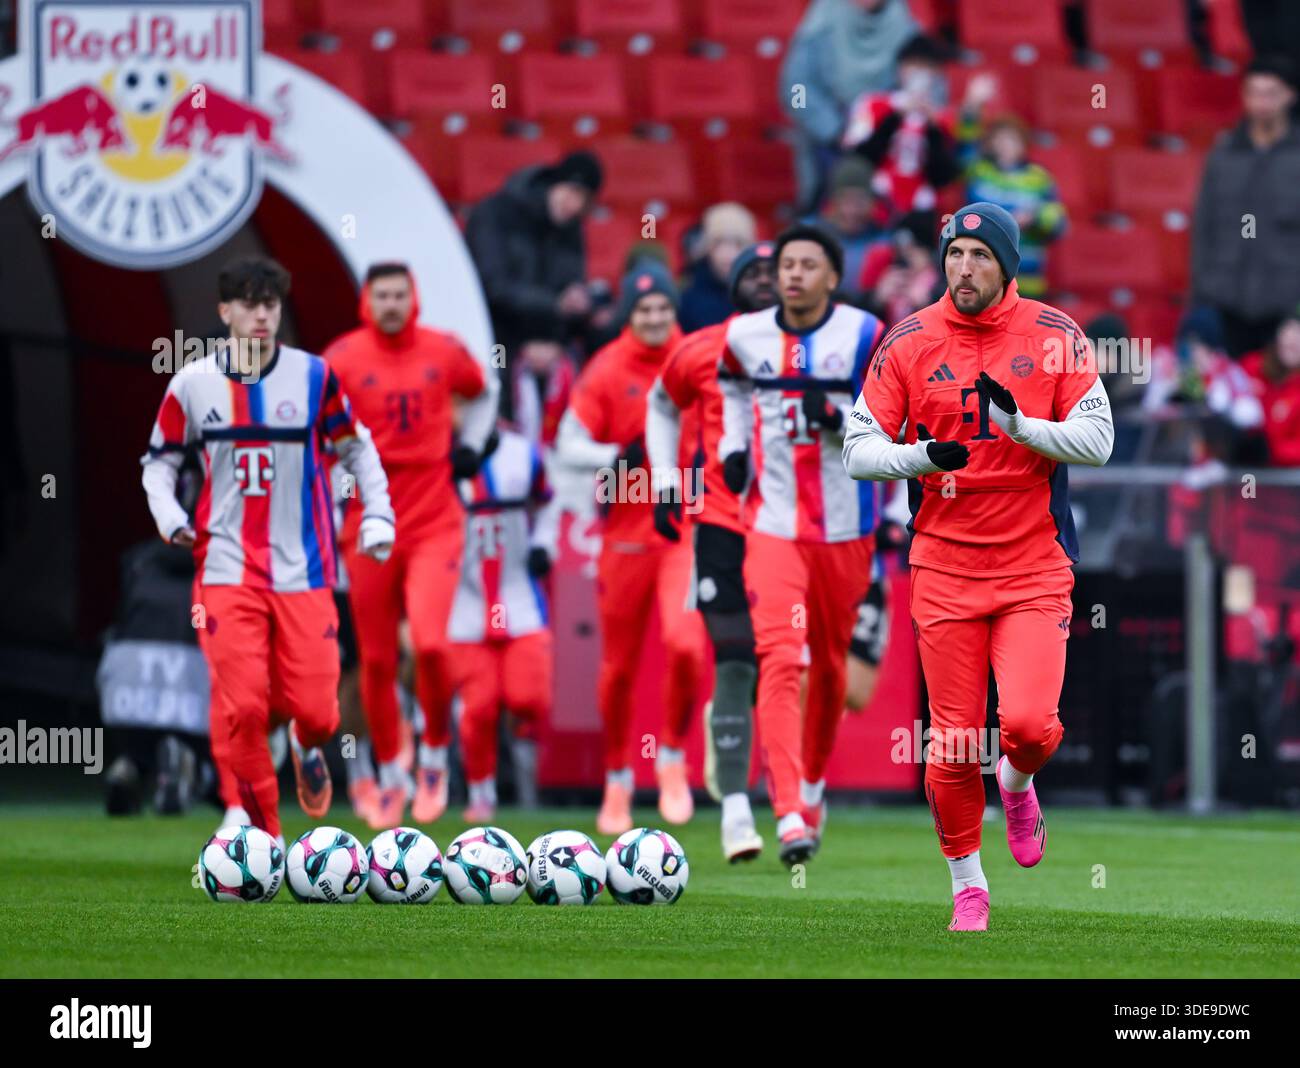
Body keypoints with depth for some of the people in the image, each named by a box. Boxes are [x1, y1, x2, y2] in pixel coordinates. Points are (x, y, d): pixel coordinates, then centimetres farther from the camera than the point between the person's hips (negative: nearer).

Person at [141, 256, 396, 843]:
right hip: (228, 569, 0)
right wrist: (168, 515, -3)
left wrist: (377, 515, 2)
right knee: (240, 707, -13)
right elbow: (158, 460, 15)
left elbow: (356, 447, 13)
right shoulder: (193, 383, 3)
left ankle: (306, 747, 36)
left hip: (304, 569, 0)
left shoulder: (314, 376, 1)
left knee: (316, 711, -3)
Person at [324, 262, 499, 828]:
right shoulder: (343, 359, -4)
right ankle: (390, 779, 20)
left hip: (435, 524, 0)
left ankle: (435, 758, 5)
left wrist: (469, 447, 11)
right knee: (376, 661, 4)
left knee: (430, 643, -17)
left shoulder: (444, 352, 3)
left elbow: (483, 390, 24)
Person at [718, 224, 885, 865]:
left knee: (829, 664, 12)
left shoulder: (864, 337, -5)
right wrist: (733, 443, 12)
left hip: (845, 527, 0)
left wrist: (840, 419, -20)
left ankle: (813, 783, 38)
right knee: (779, 660, -16)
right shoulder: (746, 336, 3)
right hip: (773, 523, 0)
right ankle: (789, 814, -23)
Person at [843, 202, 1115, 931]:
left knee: (1028, 724, -18)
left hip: (1035, 569, -1)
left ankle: (1017, 784, 18)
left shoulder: (1055, 336, 0)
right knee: (953, 746, -1)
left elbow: (1098, 439, -4)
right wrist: (920, 456, -18)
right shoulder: (908, 343, 2)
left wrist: (1021, 425, -20)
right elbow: (859, 449, 1)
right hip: (945, 566, 1)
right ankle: (968, 885, 19)